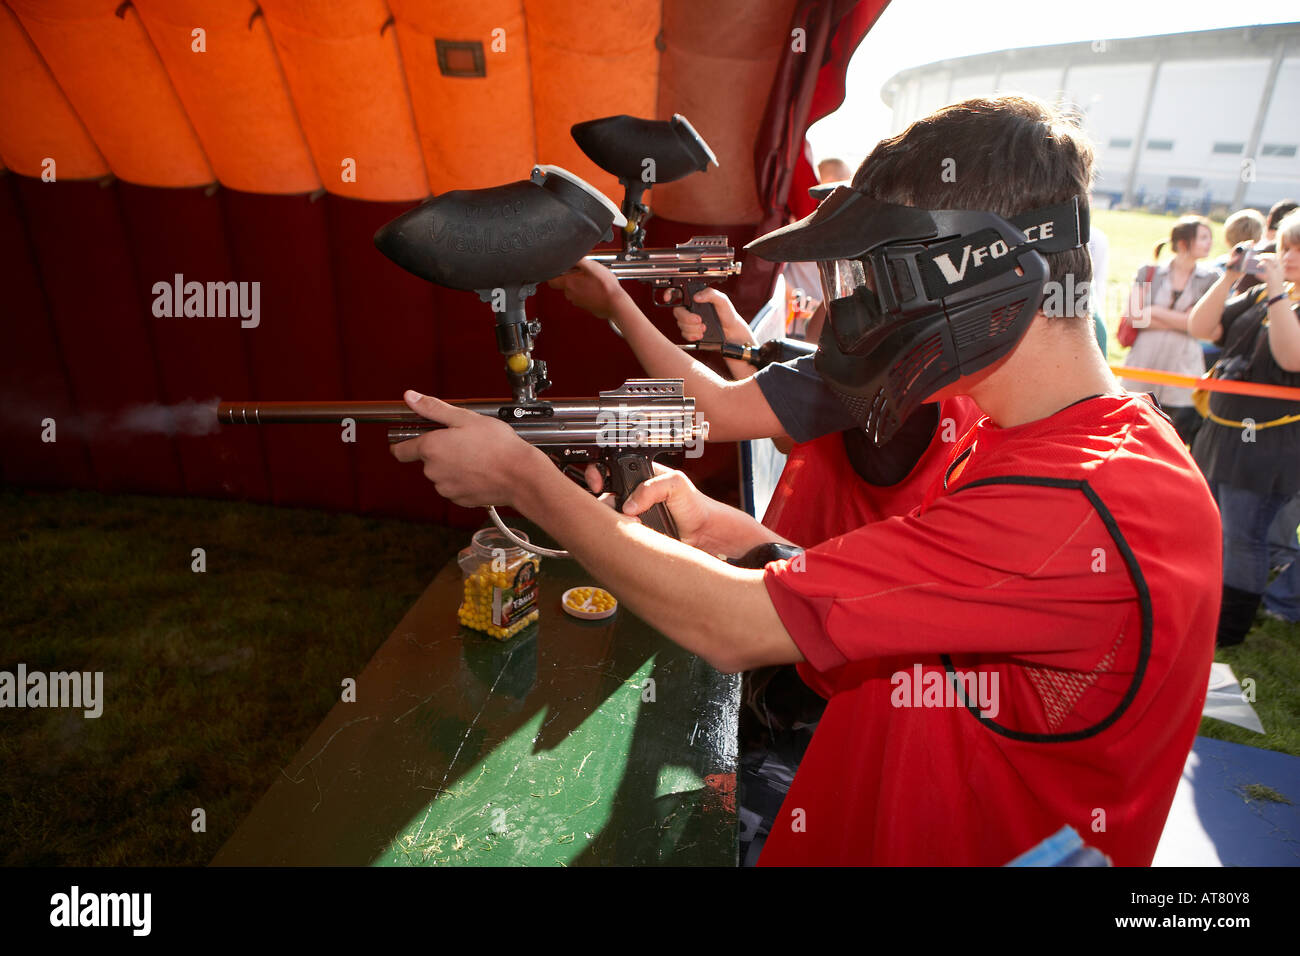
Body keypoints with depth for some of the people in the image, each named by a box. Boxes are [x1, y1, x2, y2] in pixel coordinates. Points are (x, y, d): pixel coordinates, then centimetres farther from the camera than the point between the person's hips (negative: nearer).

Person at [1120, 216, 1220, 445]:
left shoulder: (1209, 278, 6)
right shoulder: (1148, 272, 4)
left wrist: (1154, 311, -6)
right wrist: (1180, 321, -9)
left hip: (1184, 364, 0)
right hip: (1145, 357, 0)